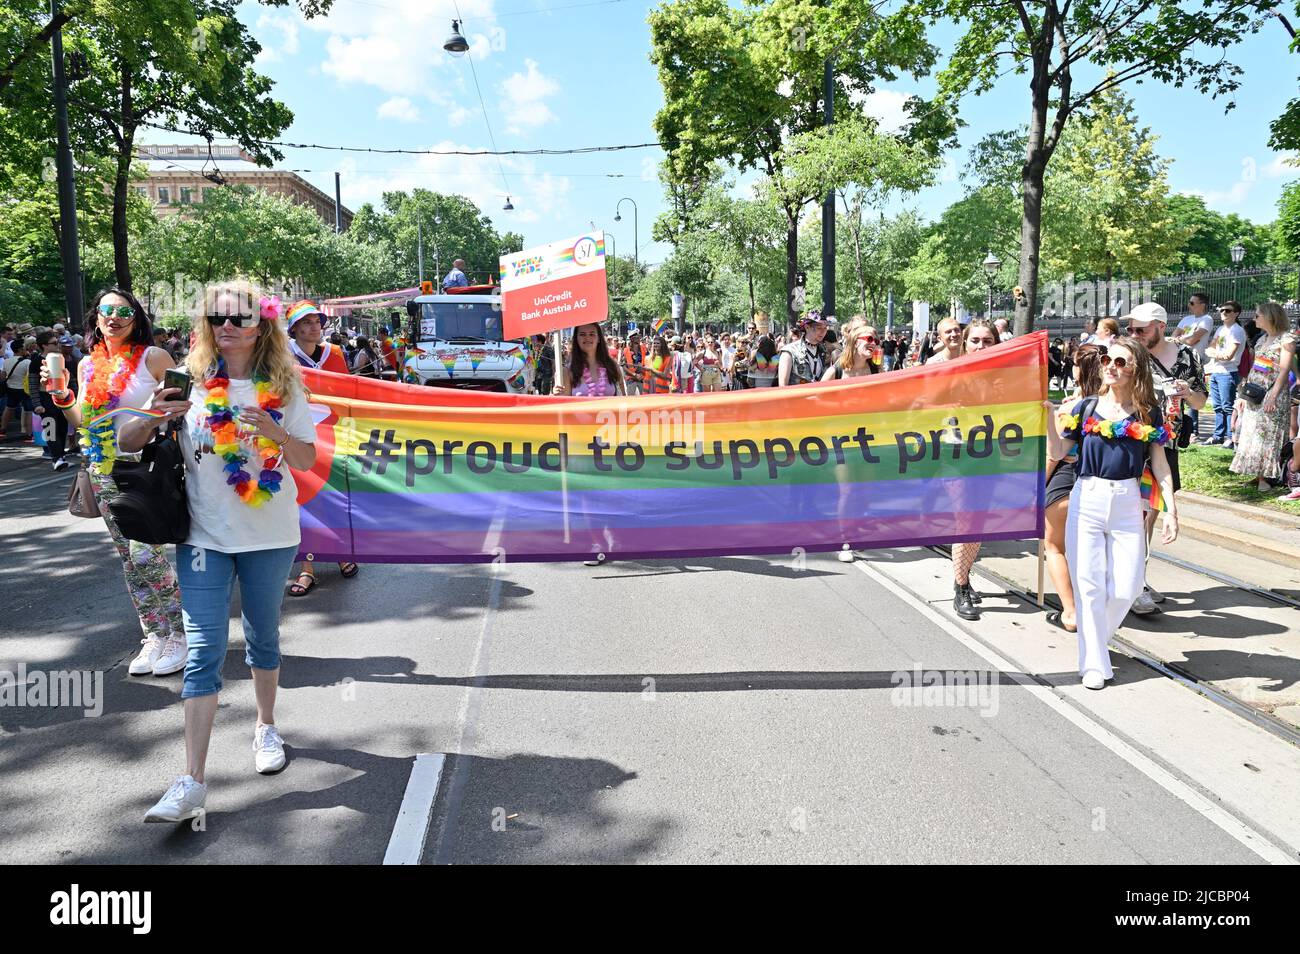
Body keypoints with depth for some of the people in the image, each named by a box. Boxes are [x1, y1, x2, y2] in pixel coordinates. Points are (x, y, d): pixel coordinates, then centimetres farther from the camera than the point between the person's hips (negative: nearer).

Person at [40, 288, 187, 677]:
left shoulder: (153, 357, -5)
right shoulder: (88, 365, 11)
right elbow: (83, 422, 11)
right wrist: (61, 394, -3)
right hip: (105, 473, 6)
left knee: (145, 554, -12)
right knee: (129, 559, 9)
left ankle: (178, 632, 3)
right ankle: (155, 635, 19)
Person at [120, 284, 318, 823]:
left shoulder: (283, 386, -1)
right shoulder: (192, 383, -2)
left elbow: (307, 460, -2)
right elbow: (128, 443, -1)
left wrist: (275, 432, -21)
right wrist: (154, 417, -22)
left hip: (271, 536, 1)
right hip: (205, 536, 0)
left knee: (263, 637, 15)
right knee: (203, 651, -6)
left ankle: (266, 727, 38)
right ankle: (193, 782, -5)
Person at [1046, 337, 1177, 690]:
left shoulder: (1148, 414, 4)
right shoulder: (1086, 408, 5)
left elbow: (1159, 464, 4)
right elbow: (1058, 452, 4)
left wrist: (1171, 508, -3)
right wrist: (1048, 415, -9)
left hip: (1127, 504, 0)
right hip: (1087, 500, 0)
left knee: (1126, 588, -1)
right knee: (1089, 585, 1)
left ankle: (1094, 638, 27)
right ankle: (1094, 663, 12)